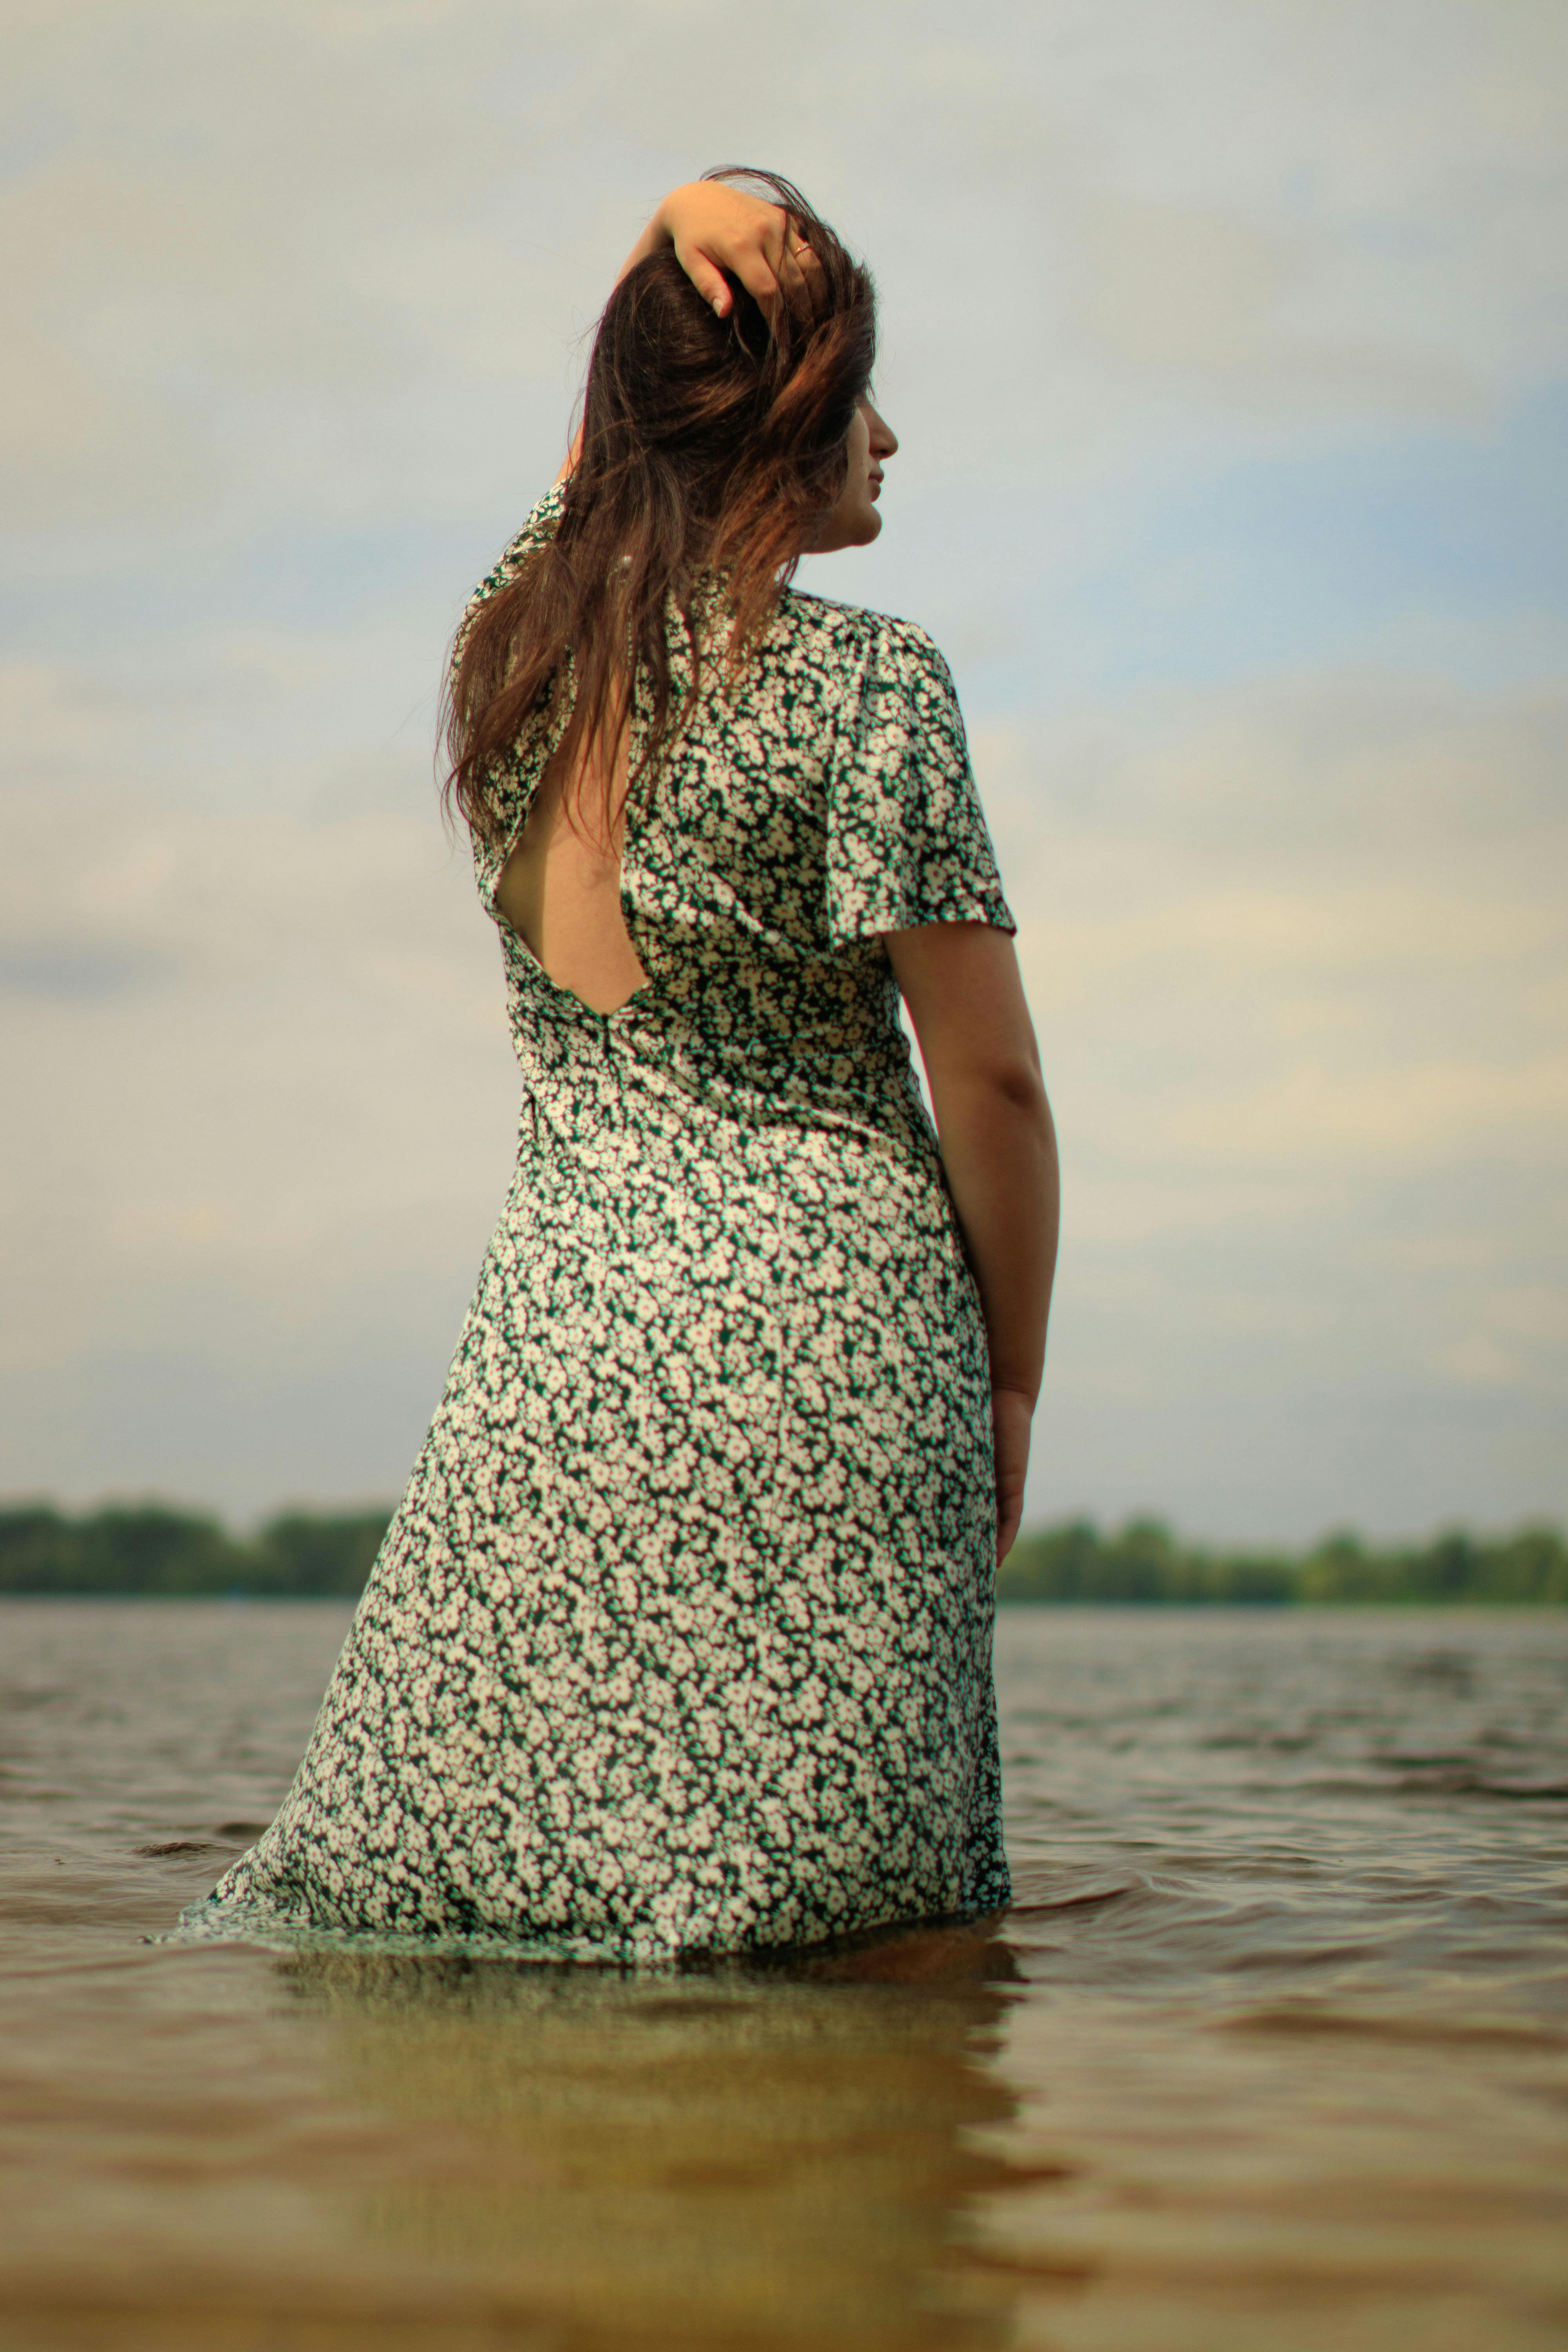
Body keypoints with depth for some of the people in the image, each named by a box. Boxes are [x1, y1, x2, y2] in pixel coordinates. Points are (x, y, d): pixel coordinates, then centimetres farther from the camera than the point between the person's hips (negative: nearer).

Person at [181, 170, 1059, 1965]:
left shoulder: (512, 634, 9)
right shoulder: (863, 680, -7)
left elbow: (616, 446, 32)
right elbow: (991, 1086, -5)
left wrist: (666, 254, 14)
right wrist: (1013, 1382, 7)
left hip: (560, 1318, 5)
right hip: (829, 1314, -5)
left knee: (454, 1849, 9)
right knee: (812, 1908, 0)